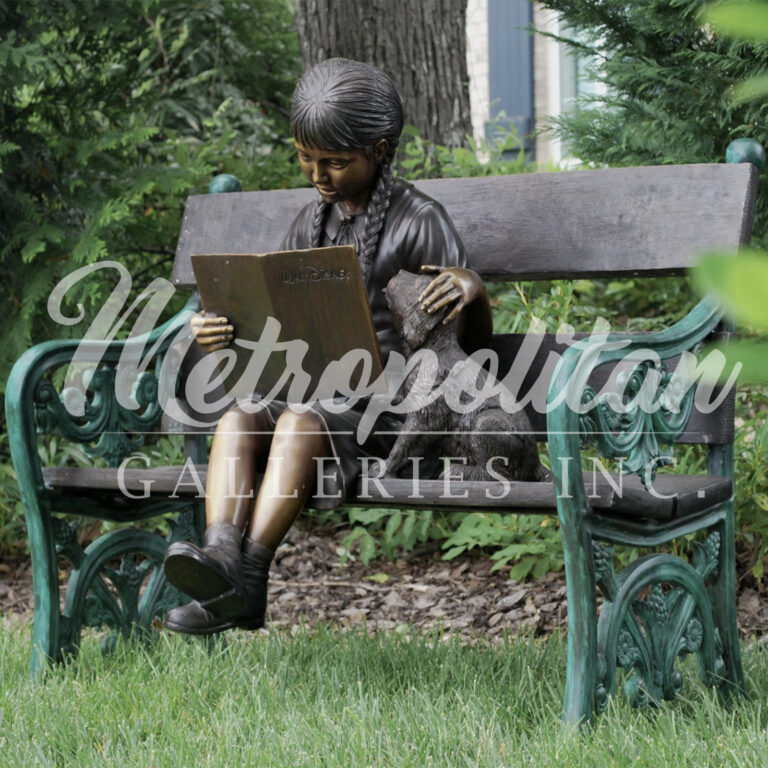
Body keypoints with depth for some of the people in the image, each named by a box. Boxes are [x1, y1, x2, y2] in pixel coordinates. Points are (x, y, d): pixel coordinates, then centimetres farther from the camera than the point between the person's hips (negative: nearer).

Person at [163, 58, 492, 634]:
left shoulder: (417, 221, -1)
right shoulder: (310, 224, 18)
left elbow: (475, 340, -3)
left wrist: (473, 289, -27)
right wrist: (222, 334, -5)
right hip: (313, 390, 6)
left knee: (301, 419, -35)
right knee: (238, 416, -26)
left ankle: (247, 582, -42)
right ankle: (220, 555, -46)